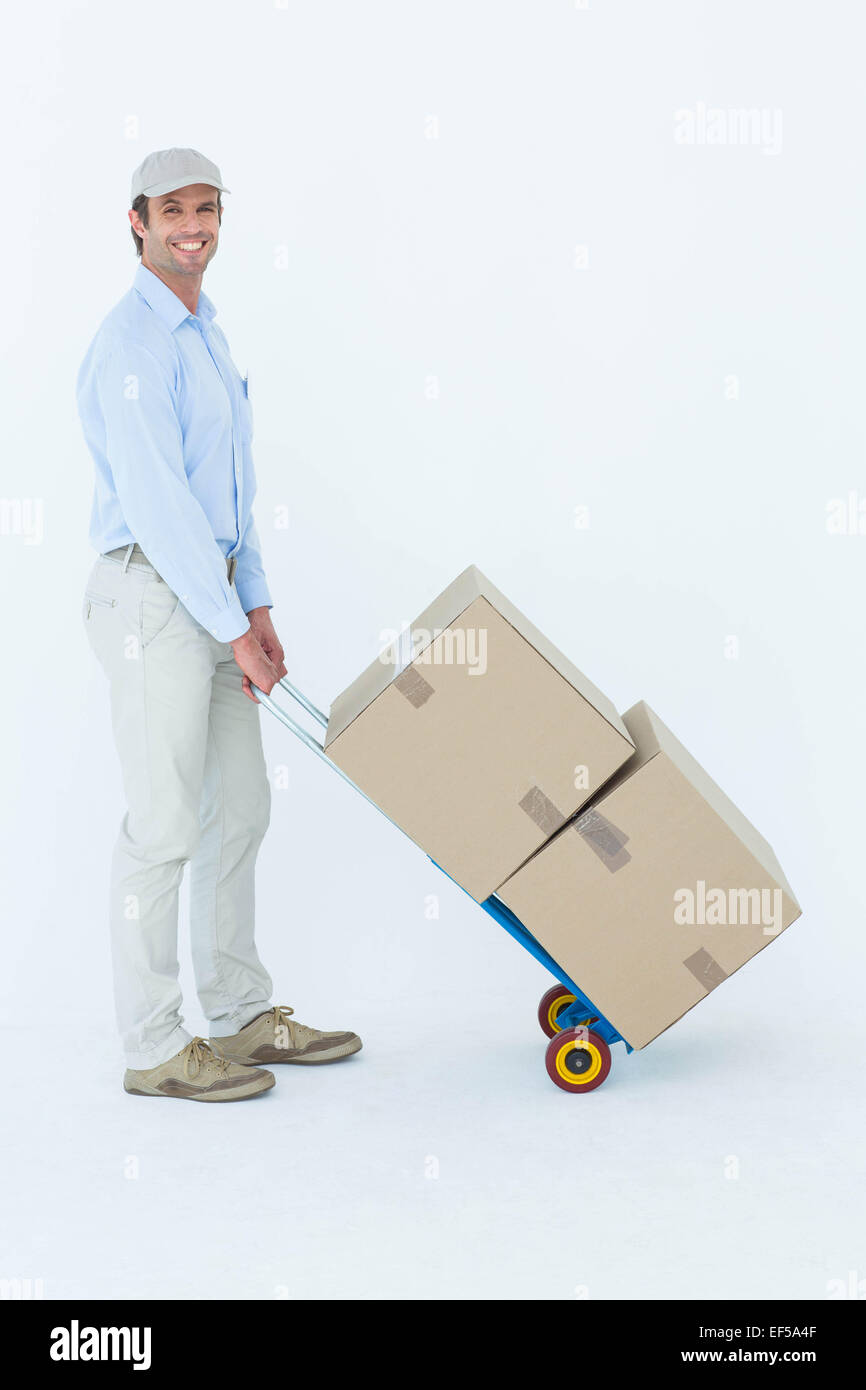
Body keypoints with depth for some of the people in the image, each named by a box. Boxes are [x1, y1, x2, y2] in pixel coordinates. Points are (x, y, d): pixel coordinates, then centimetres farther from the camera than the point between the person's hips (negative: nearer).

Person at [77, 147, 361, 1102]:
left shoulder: (204, 335, 17)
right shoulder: (133, 341, -14)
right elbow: (156, 501, -20)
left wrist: (257, 607, 13)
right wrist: (234, 631, -18)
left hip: (210, 596, 10)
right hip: (152, 598, -10)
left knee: (240, 810, 13)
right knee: (165, 825, -4)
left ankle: (241, 1017, 23)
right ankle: (154, 1048, 7)